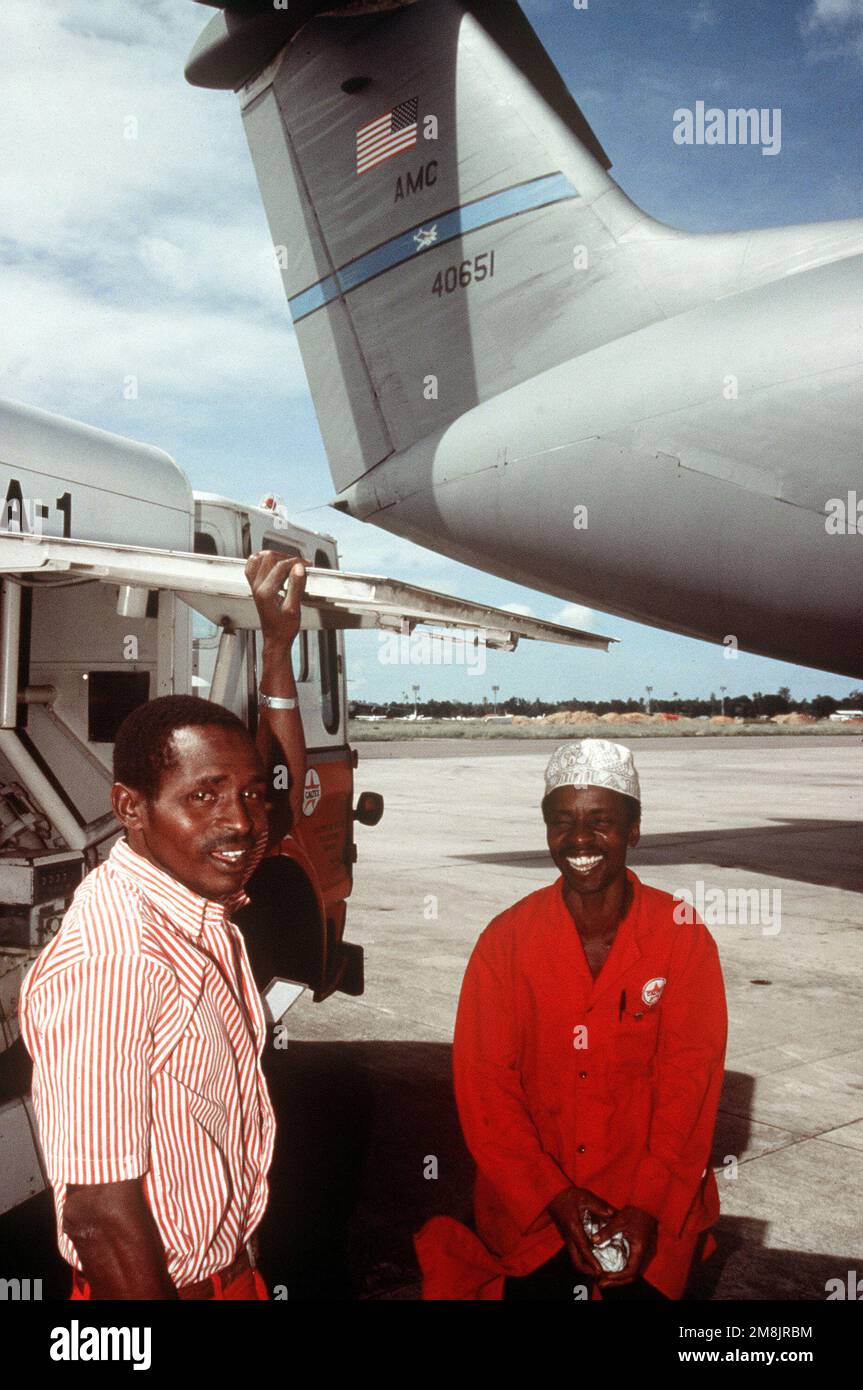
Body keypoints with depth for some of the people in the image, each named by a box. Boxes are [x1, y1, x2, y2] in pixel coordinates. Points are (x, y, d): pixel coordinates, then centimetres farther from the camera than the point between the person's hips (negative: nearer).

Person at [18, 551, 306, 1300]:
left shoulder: (195, 892, -7)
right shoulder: (110, 958, -30)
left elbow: (285, 795, 11)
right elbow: (101, 1213, -26)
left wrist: (278, 644, 4)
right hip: (160, 1283, -8)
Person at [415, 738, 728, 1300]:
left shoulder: (685, 938, -8)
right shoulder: (506, 939, -8)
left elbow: (690, 1082, -8)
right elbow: (484, 1084, -8)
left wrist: (649, 1208, -16)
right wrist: (556, 1198, -14)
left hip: (654, 1208, 0)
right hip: (531, 1205, 0)